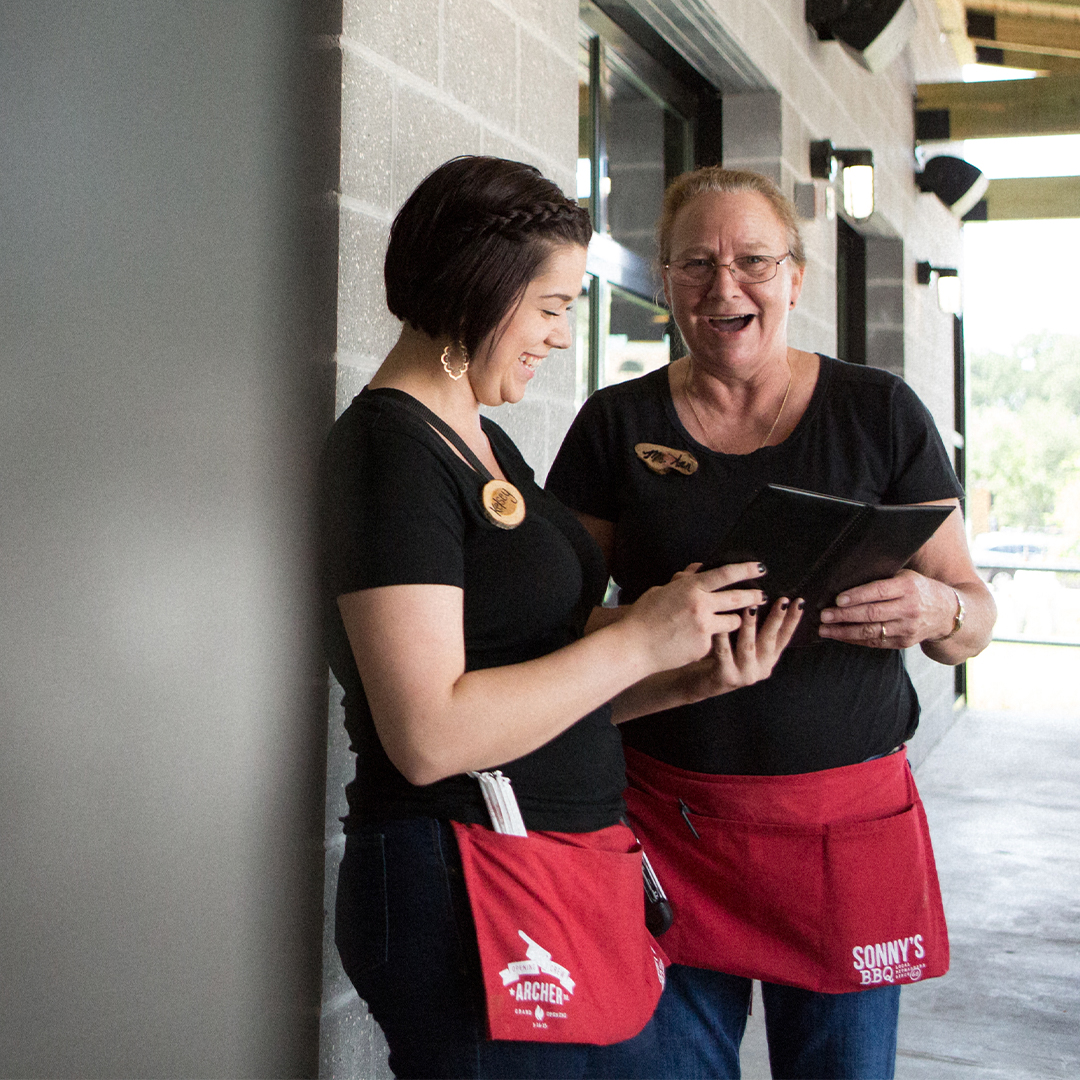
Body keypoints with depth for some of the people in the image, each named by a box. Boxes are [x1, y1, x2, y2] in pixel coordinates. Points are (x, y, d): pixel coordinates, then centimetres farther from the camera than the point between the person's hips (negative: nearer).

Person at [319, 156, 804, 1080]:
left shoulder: (485, 443, 14)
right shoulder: (392, 448, -15)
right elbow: (430, 734, -23)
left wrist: (692, 679, -1)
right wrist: (641, 639, -18)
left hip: (574, 869, 9)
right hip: (473, 890, -9)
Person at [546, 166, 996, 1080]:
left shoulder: (881, 414, 2)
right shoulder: (617, 425, 3)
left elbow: (973, 616, 2)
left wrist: (937, 610, -21)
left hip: (850, 819, 0)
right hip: (669, 821, 0)